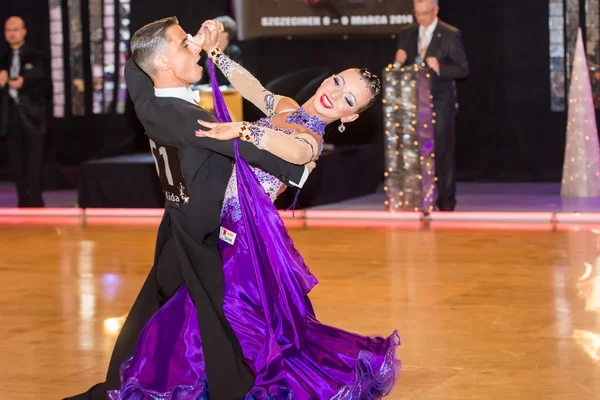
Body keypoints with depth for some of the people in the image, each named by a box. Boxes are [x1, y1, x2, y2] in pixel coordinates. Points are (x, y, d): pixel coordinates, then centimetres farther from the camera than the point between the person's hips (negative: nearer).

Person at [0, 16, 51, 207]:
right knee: (17, 166, 5)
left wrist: (25, 83, -17)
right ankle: (23, 204, 10)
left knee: (33, 166, -7)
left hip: (32, 117, -4)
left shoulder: (37, 58, 2)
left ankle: (34, 204, -4)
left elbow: (47, 87, -3)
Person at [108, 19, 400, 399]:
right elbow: (244, 81, 13)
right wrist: (213, 51, -3)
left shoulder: (311, 140, -16)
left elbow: (297, 151, -39)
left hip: (246, 239, -8)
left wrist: (242, 130, -50)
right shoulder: (283, 106, 10)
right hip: (228, 228, 8)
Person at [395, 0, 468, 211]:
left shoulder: (450, 35, -5)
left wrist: (439, 68, -23)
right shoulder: (406, 34, 7)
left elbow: (463, 69, -7)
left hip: (441, 101, -4)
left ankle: (446, 201, 7)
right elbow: (400, 67, 12)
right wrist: (399, 61, -12)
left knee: (443, 151, 0)